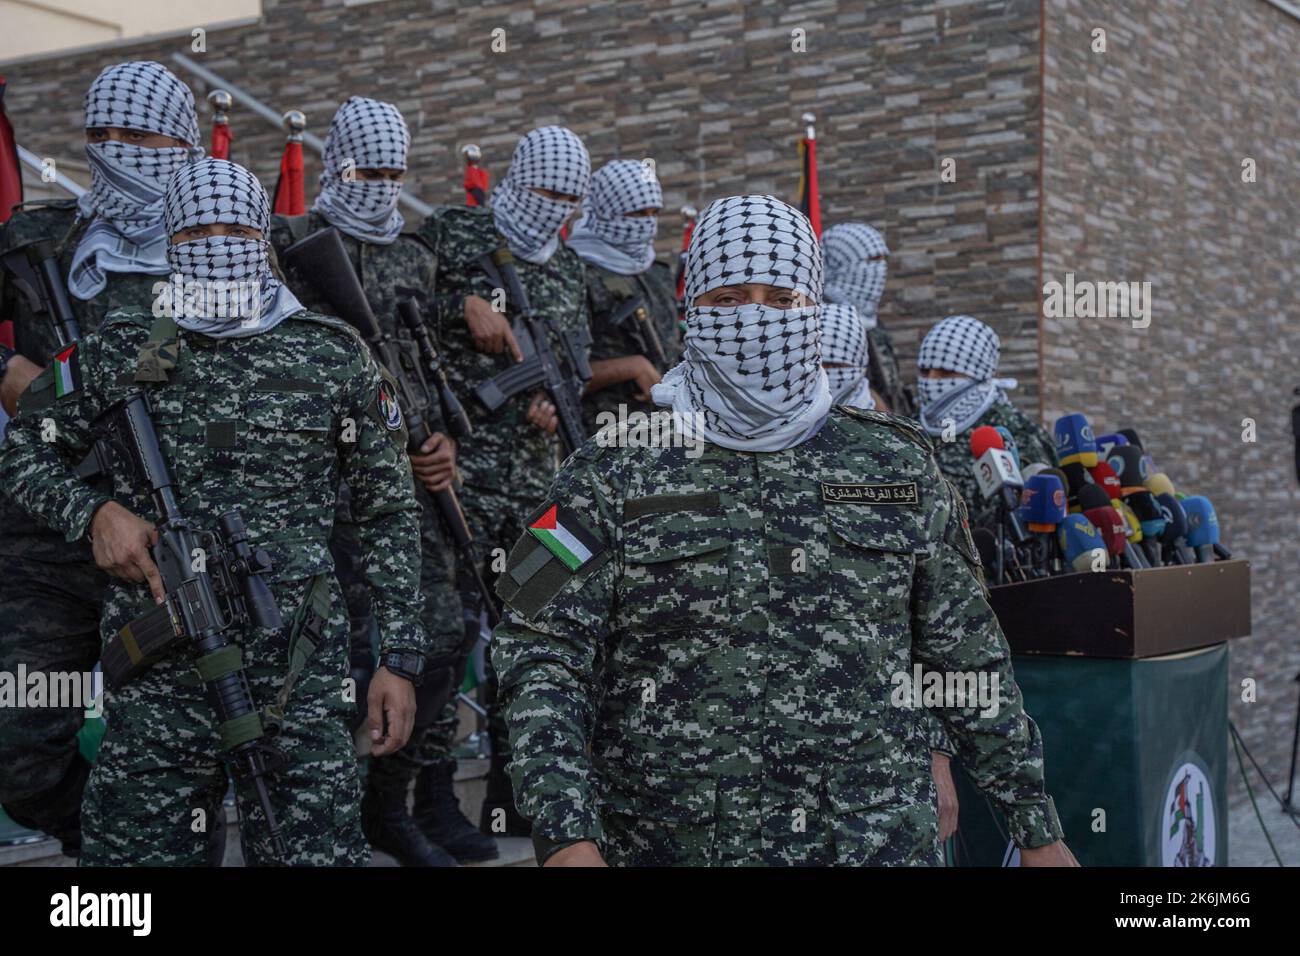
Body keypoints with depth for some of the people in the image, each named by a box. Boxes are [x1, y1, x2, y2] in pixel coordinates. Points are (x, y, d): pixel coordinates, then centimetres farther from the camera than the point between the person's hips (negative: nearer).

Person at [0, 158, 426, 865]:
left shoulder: (334, 357, 5)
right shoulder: (121, 352, 7)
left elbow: (389, 513, 9)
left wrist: (399, 657, 4)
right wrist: (93, 512, -4)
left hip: (299, 674, -1)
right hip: (157, 672, 1)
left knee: (313, 849, -4)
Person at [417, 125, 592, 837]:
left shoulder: (567, 267, 17)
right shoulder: (451, 233, 1)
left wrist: (557, 404, -1)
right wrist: (464, 306, -15)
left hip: (535, 475, 6)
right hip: (458, 464, -6)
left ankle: (511, 794, 17)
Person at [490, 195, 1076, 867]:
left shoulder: (899, 467, 6)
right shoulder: (613, 475, -1)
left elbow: (970, 662, 11)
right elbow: (542, 658, -8)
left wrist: (1037, 829, 11)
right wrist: (567, 836, -21)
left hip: (877, 841, 2)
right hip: (670, 844, -1)